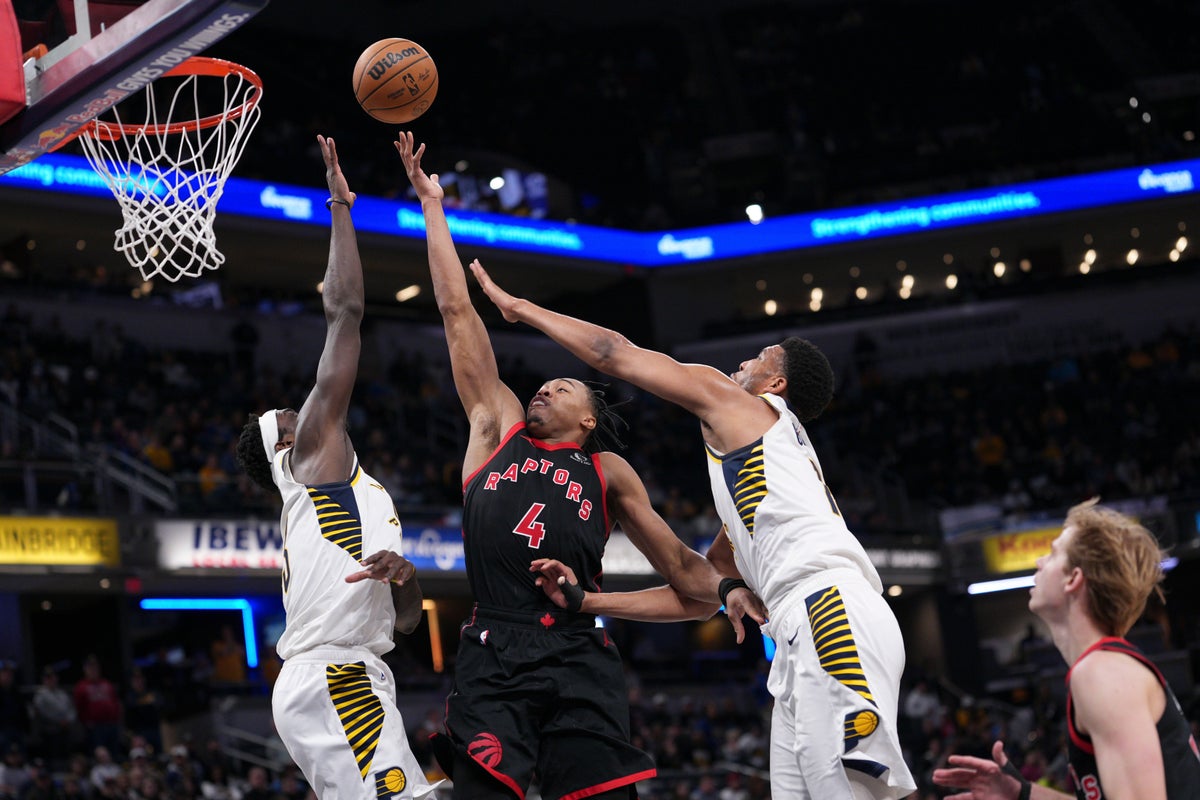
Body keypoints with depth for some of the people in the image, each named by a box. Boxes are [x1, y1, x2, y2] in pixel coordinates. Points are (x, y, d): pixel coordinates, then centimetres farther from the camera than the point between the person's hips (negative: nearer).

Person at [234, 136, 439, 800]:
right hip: (335, 679, -10)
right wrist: (341, 207, 9)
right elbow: (344, 310, 2)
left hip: (337, 680, 10)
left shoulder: (359, 495, 31)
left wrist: (404, 576, 6)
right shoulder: (317, 448, 8)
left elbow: (405, 620, 29)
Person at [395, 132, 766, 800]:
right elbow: (457, 311, 24)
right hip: (491, 658, 0)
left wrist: (724, 588, -3)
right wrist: (433, 205, 26)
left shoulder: (608, 470, 22)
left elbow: (677, 559, 19)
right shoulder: (499, 428, 23)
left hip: (577, 661, 0)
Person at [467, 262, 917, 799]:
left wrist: (519, 307, 27)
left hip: (834, 614, -9)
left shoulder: (737, 403, 12)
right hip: (800, 645, 9)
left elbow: (612, 353, 15)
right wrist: (587, 601, 32)